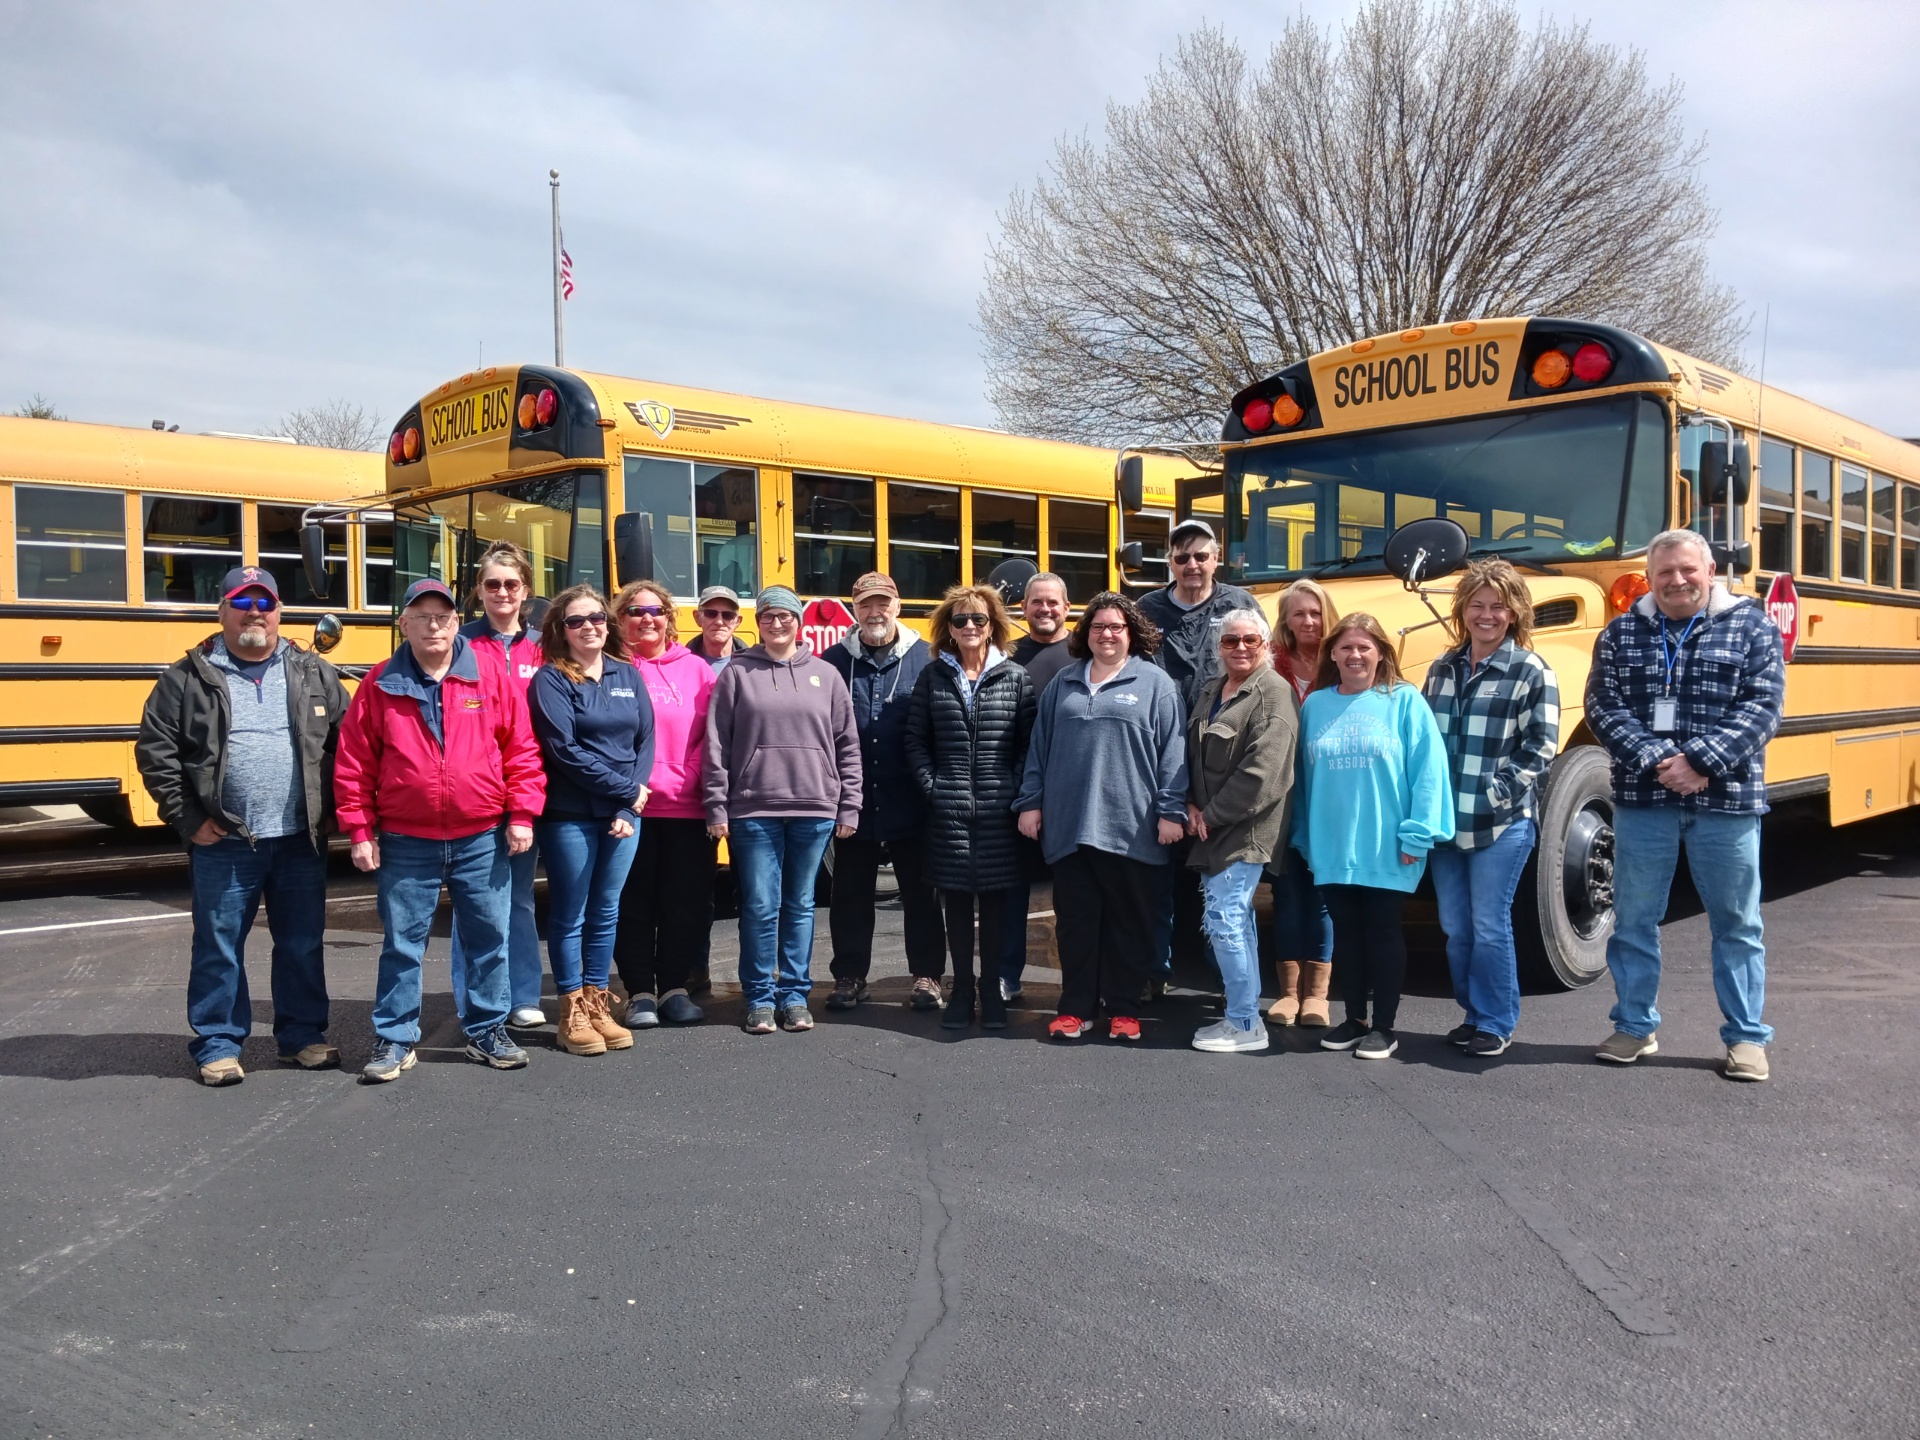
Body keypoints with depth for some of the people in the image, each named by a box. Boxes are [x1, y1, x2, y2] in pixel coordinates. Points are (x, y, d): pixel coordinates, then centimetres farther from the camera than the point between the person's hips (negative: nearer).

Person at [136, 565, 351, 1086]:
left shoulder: (314, 674, 7)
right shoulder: (189, 678, 1)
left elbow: (346, 744, 10)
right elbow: (155, 750, 0)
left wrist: (333, 808, 3)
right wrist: (187, 818, -5)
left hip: (301, 840, 2)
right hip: (224, 844, -2)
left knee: (303, 944, 10)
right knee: (219, 947, 7)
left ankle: (302, 1035, 24)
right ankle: (217, 1045, 20)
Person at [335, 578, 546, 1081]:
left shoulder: (491, 677, 0)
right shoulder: (380, 686, 0)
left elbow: (522, 751, 2)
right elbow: (354, 764, 3)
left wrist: (522, 815, -4)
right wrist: (359, 831, -1)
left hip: (483, 840, 1)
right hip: (406, 844, 0)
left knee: (490, 938, 9)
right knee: (402, 943, 8)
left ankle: (487, 1031, 24)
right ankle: (395, 1040, 20)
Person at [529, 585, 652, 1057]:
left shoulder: (628, 675, 9)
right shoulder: (551, 679, -4)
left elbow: (645, 741, 4)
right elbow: (564, 750, -14)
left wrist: (628, 809, -7)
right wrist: (625, 789, -12)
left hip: (624, 814, 4)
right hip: (571, 816, -4)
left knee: (606, 913, 12)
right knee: (570, 916, 5)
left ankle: (597, 1005, 22)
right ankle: (572, 1014, 15)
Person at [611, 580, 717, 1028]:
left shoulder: (696, 669, 7)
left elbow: (712, 735, 5)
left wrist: (692, 779, -6)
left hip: (686, 807, 2)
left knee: (686, 901, 7)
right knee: (634, 902, 6)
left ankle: (674, 988, 20)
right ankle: (640, 992, 15)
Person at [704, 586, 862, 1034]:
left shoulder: (826, 675, 8)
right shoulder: (737, 673, 3)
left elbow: (847, 745, 8)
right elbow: (716, 744, 1)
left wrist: (849, 807, 4)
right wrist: (717, 808, -4)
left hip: (815, 811, 2)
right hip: (754, 810, -1)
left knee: (800, 905, 9)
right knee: (760, 906, 1)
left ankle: (795, 995, 19)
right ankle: (760, 998, 14)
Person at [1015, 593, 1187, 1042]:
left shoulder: (1155, 683, 2)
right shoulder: (1064, 682, 12)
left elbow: (1172, 753, -3)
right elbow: (1039, 747, 13)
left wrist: (1171, 811, -8)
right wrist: (1030, 802, 8)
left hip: (1130, 830, -3)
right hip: (1069, 827, 3)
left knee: (1128, 921, 6)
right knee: (1075, 921, 8)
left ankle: (1124, 1009, 18)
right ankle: (1076, 1006, 18)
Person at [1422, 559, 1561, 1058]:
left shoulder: (1532, 672, -5)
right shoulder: (1442, 669, 10)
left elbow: (1541, 746, -9)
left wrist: (1499, 792, -16)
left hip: (1502, 824, -5)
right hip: (1446, 822, 5)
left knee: (1489, 925, -1)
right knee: (1455, 927, 11)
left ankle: (1496, 1024, 14)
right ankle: (1473, 1013, 26)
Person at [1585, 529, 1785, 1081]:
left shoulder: (1751, 627, 1)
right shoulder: (1621, 633, 5)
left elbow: (1762, 706, -8)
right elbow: (1603, 707, -3)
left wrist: (1701, 762, -19)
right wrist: (1655, 760, -17)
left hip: (1726, 799, -1)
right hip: (1642, 798, 2)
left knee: (1737, 922, 8)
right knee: (1633, 918, 8)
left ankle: (1748, 1037, 20)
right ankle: (1635, 1026, 22)